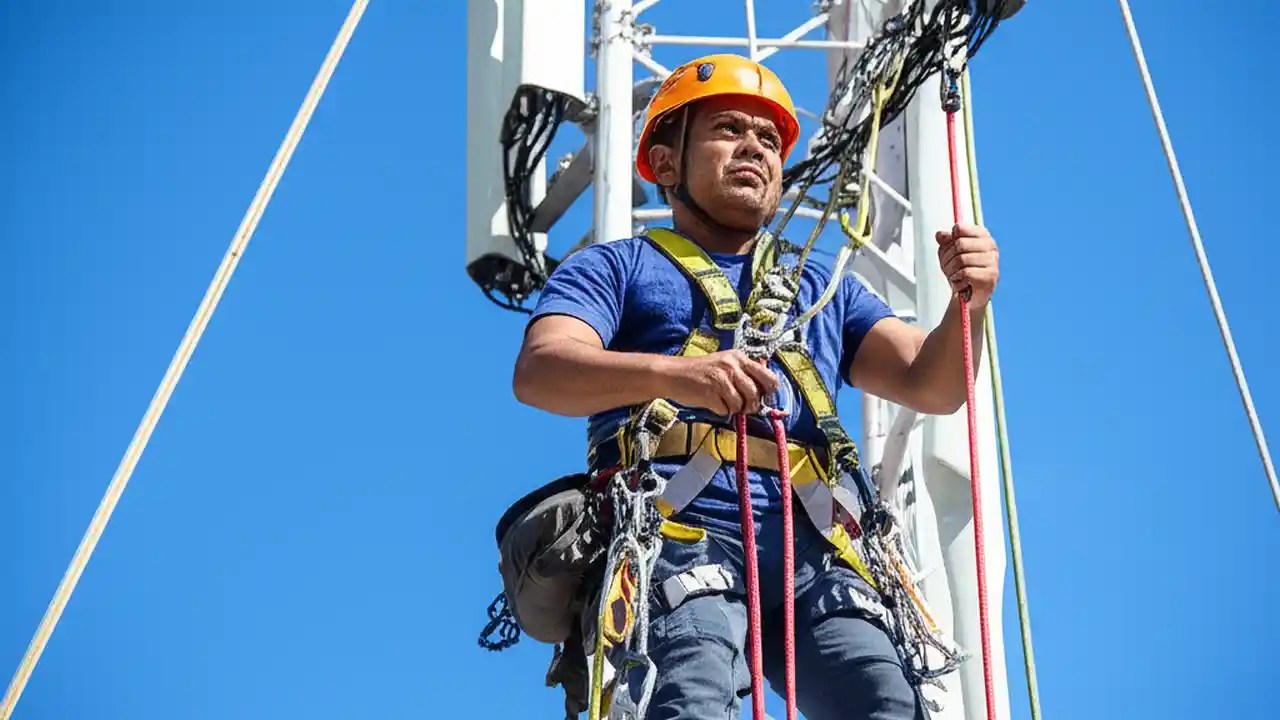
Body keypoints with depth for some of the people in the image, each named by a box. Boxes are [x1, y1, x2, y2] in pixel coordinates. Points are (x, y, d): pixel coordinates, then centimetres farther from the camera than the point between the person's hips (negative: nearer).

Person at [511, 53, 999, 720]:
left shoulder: (821, 289, 34)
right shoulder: (617, 267, 21)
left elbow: (930, 385, 22)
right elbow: (538, 372, 1)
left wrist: (968, 303, -2)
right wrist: (670, 373, -19)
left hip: (804, 547, 4)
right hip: (675, 533, -4)